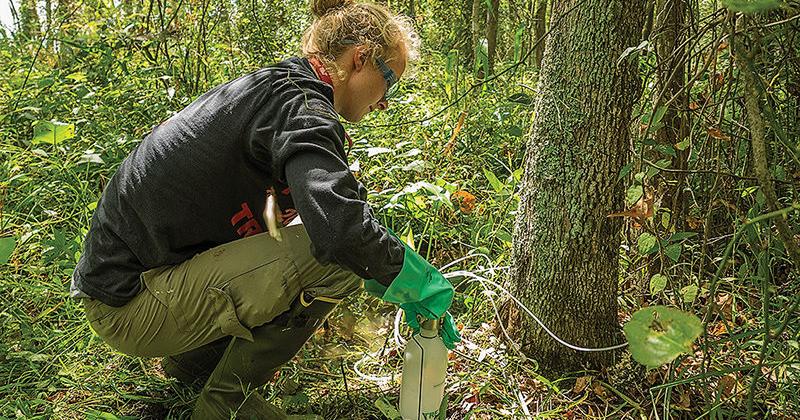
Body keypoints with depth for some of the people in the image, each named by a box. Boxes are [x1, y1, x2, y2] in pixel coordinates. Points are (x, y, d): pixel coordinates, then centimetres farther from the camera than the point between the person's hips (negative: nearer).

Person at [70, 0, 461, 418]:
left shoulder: (271, 87, 13)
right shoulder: (302, 104, -18)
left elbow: (338, 204, 18)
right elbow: (341, 228, -34)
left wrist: (407, 291, 14)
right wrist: (422, 285, -15)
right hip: (130, 304, -10)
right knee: (336, 255, -20)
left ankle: (195, 359, 18)